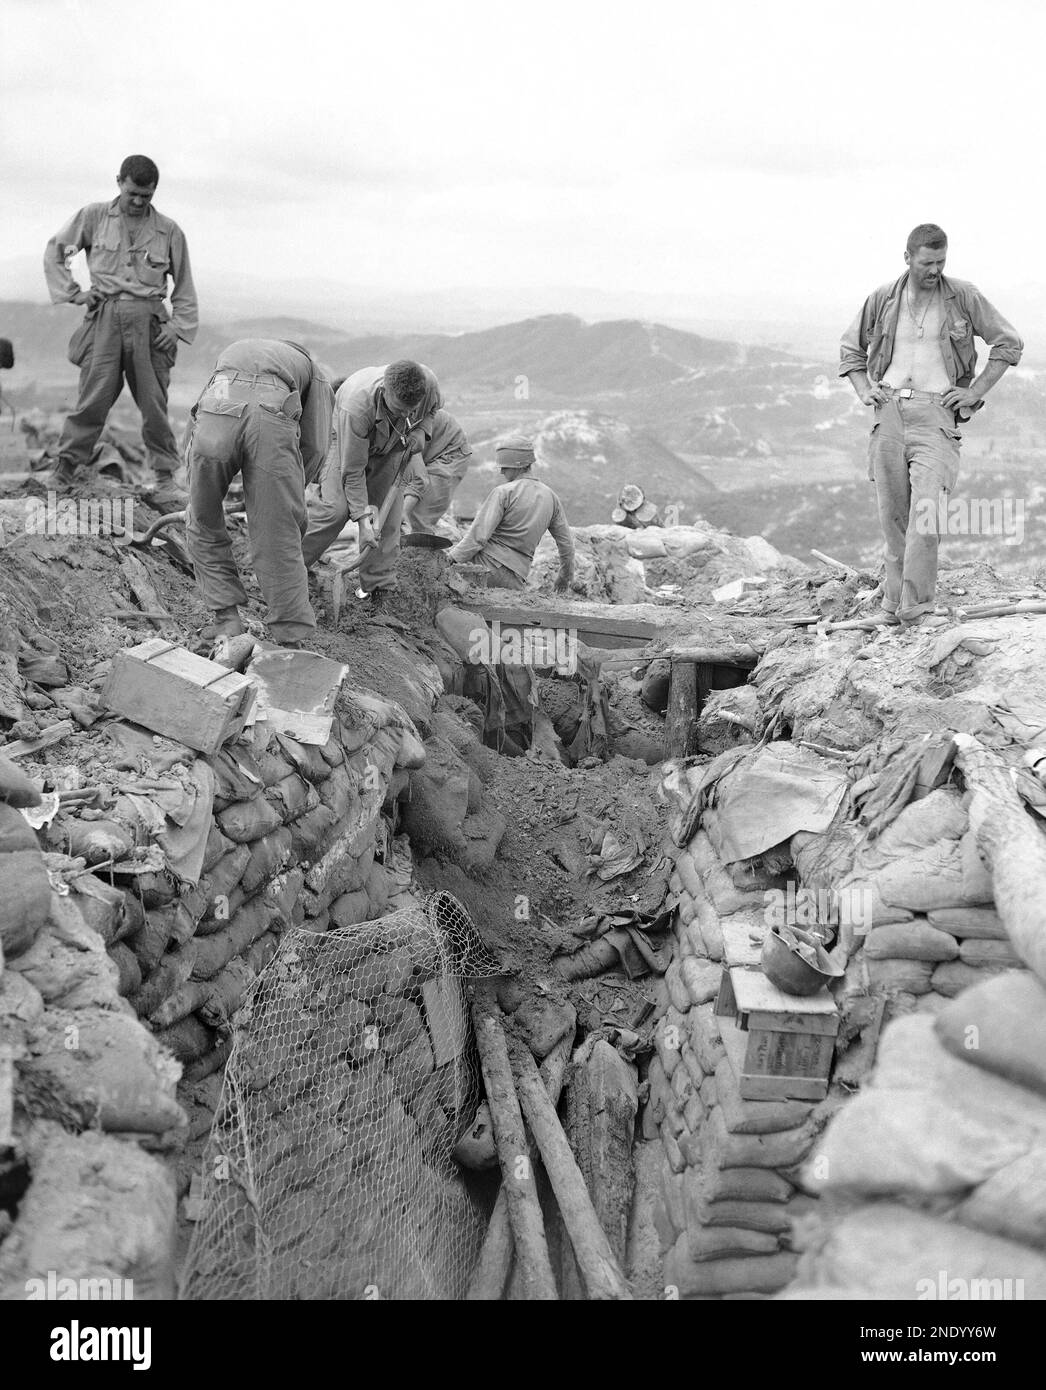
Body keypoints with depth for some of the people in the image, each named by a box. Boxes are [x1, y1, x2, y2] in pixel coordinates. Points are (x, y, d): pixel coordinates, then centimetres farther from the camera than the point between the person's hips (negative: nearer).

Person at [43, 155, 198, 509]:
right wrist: (73, 293, 5)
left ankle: (166, 478, 9)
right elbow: (55, 250, 16)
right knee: (93, 400, -4)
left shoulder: (169, 231, 8)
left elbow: (184, 287, 13)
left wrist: (178, 326, 0)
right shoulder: (94, 217, 7)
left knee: (154, 403, 2)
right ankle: (63, 471, 6)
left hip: (149, 322, 1)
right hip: (105, 317, -1)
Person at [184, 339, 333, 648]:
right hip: (272, 419, -1)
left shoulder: (234, 350, 44)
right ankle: (293, 641, 12)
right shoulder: (313, 372, 35)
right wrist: (284, 495, 30)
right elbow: (315, 447, 20)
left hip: (215, 413, 1)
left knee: (203, 525, 22)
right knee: (278, 540, 7)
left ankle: (227, 622, 22)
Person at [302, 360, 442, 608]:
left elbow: (432, 408, 0)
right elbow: (353, 470, -34)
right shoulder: (356, 406, -44)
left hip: (391, 448, 4)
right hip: (346, 442, -4)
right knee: (335, 508, -20)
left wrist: (420, 431, -19)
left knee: (388, 515, -5)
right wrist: (362, 518, -33)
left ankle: (379, 588, 6)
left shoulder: (428, 383, -31)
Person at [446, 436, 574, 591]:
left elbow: (479, 536, -15)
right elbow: (566, 542, 19)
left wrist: (453, 557, -6)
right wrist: (565, 576, 33)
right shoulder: (550, 496, 13)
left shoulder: (503, 492, -8)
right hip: (514, 580, 7)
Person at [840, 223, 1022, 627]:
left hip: (936, 412, -3)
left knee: (925, 508, -17)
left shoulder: (963, 296, 2)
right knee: (892, 513, 4)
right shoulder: (883, 298, 8)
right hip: (890, 411, 3)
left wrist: (976, 392, 1)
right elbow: (850, 347, 23)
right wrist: (863, 390, 8)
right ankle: (894, 602, 14)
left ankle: (917, 606, -17)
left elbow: (1008, 344, 9)